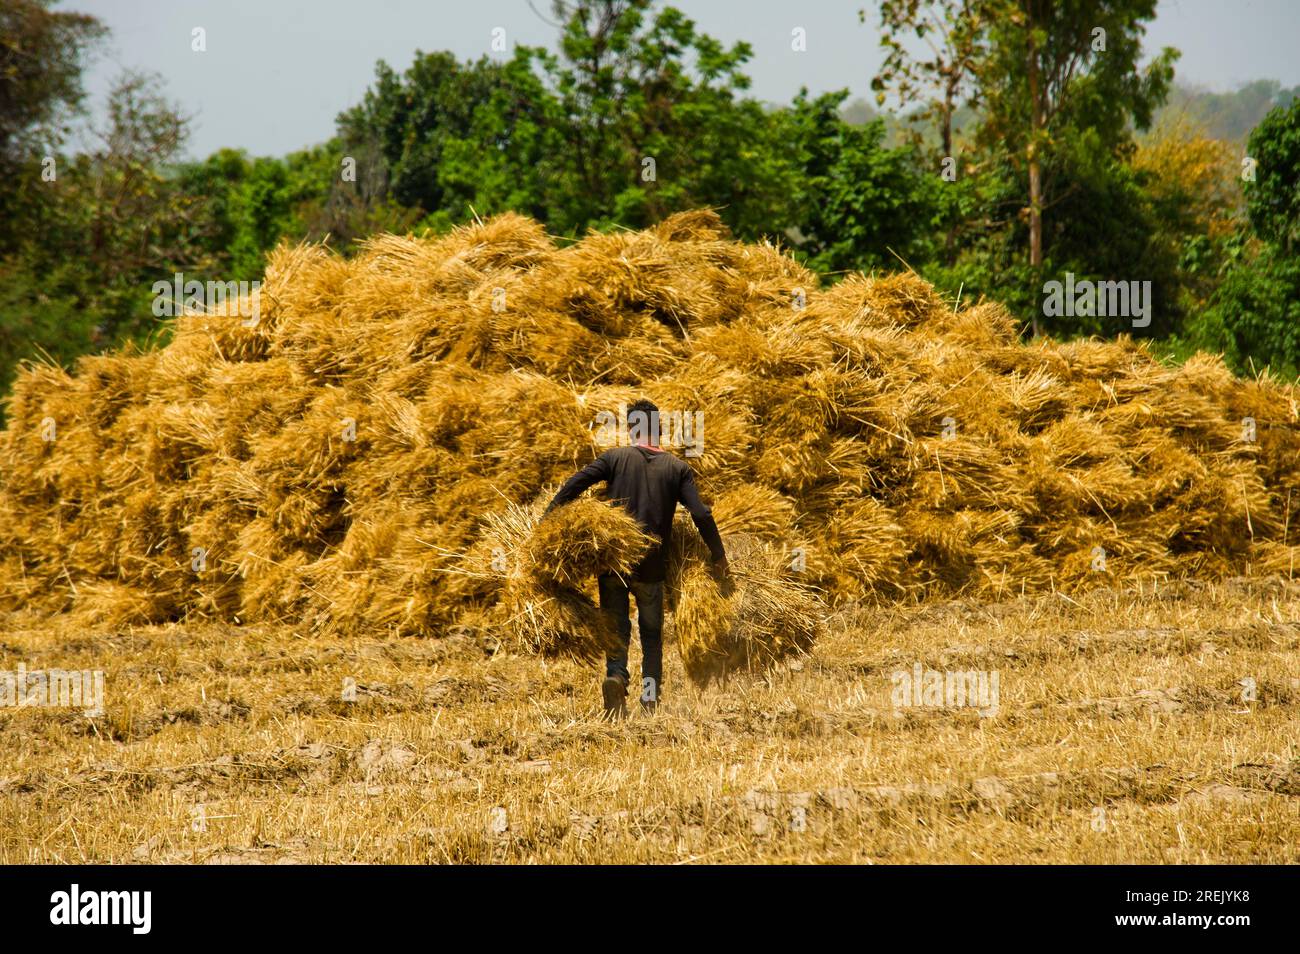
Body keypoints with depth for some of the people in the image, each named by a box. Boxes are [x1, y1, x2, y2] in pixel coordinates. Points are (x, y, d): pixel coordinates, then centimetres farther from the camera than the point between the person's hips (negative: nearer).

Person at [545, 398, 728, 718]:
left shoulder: (615, 458, 2)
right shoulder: (678, 468, 4)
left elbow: (576, 483, -10)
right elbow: (701, 515, -3)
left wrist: (546, 519, -8)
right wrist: (719, 558, 3)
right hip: (651, 566, 1)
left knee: (616, 626, 7)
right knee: (652, 632, 15)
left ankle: (616, 675, -21)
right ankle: (651, 695, 3)